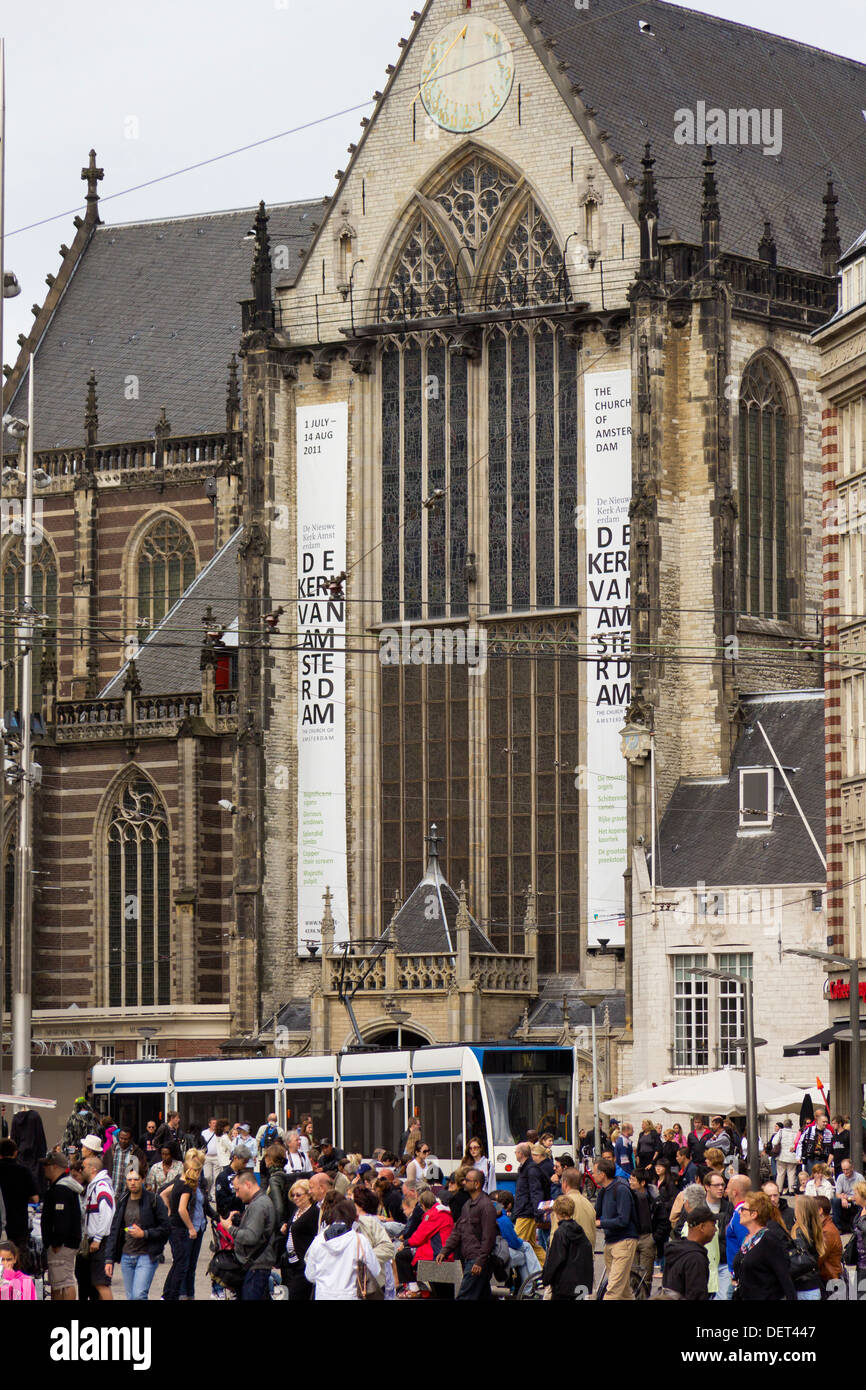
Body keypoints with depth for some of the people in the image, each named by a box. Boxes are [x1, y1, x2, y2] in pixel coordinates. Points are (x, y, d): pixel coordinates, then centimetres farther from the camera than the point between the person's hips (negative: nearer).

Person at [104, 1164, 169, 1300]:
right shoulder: (122, 1201, 9)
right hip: (126, 1257, 5)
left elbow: (165, 1228, -5)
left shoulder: (153, 1200, -6)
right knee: (130, 1297, 7)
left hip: (147, 1257, -5)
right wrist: (109, 1259, 8)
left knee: (139, 1295, -17)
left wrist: (144, 1234, -17)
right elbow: (114, 1231, 13)